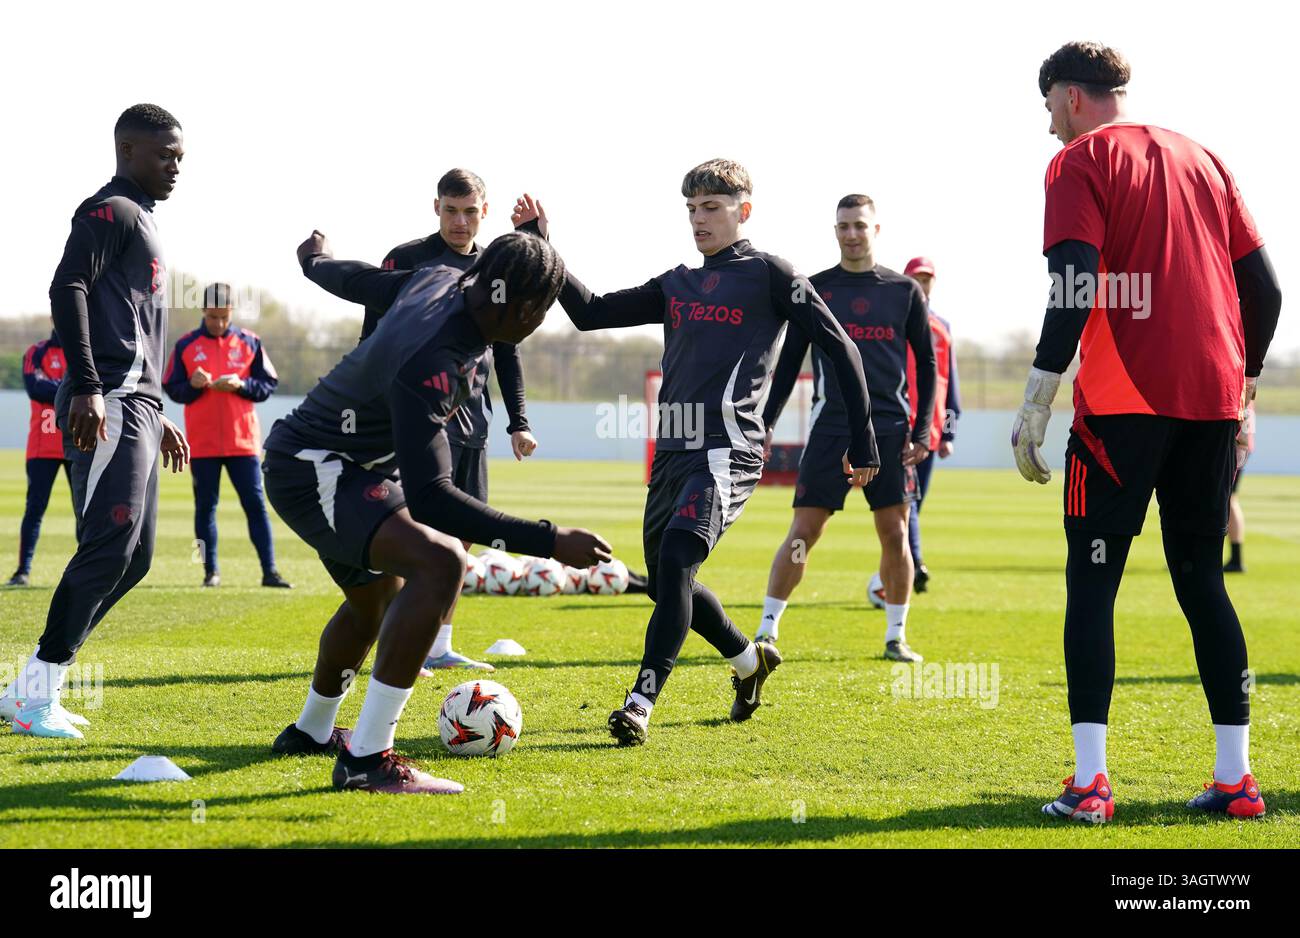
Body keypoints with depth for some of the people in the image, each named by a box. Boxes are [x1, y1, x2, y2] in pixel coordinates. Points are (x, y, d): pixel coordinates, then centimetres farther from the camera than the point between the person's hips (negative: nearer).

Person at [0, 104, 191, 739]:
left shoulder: (140, 221, 26)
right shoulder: (110, 211, -5)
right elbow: (67, 289, -20)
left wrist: (158, 416, 29)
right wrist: (87, 387, -27)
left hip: (136, 407, 10)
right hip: (109, 405, -10)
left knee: (133, 556, 7)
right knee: (109, 546, -15)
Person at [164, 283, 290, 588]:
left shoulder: (249, 342, 5)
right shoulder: (186, 345, 4)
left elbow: (268, 385, 5)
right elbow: (172, 390, 5)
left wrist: (241, 385, -13)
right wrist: (193, 385, -16)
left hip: (243, 440, 0)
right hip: (202, 442, 0)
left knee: (255, 504, -2)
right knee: (205, 506, 3)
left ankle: (270, 571, -1)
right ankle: (211, 571, 10)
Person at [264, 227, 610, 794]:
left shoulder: (441, 280, -7)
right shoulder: (430, 363, -35)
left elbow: (361, 281, 14)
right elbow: (428, 497, -38)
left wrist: (318, 262, 40)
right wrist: (550, 542, -40)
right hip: (313, 471, -11)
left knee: (375, 599, 30)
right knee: (440, 561, -31)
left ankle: (310, 733, 55)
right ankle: (366, 759, -28)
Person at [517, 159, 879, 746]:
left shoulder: (768, 274, 3)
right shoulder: (675, 286, 20)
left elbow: (837, 346, 3)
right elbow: (591, 313, 18)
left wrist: (861, 439, 1)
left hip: (728, 449, -7)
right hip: (673, 449, 7)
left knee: (676, 559, -25)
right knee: (666, 583, 14)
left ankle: (642, 702, -28)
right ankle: (750, 659, 38)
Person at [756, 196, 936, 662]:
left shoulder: (904, 290, 7)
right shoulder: (814, 288, 7)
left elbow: (926, 363, 9)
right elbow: (788, 363, 11)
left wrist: (922, 430, 1)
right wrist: (764, 424, 4)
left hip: (889, 430, 1)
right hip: (830, 428, -1)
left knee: (895, 534, 1)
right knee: (803, 532, -5)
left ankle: (896, 636, 14)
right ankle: (767, 629, 1)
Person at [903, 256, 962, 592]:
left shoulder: (942, 328, 17)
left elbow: (950, 383, 18)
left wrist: (948, 432, 13)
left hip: (929, 431, 5)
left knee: (915, 502, 8)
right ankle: (914, 565, -30)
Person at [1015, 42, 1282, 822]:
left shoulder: (1081, 162, 0)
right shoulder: (1201, 159, 18)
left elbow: (1076, 289, -12)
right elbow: (1264, 287, 15)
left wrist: (1036, 405, -12)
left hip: (1124, 403, -6)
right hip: (1212, 399, 6)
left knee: (1092, 583, -1)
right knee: (1202, 581, 13)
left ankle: (1091, 782, -8)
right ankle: (1235, 778, 9)